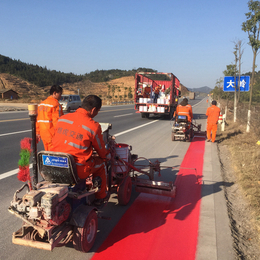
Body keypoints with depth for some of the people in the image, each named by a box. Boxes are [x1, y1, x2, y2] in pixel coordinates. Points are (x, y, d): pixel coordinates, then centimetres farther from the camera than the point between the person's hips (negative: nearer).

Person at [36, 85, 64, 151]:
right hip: (52, 134, -8)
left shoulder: (41, 104, 15)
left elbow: (38, 120, 16)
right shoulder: (55, 104, -11)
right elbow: (56, 121, -18)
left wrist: (38, 133, 21)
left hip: (43, 133, 8)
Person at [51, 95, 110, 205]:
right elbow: (102, 152, 0)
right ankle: (101, 196, 37)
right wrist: (108, 155, 24)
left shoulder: (62, 118, 3)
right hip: (77, 171, -6)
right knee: (101, 162, 21)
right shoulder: (93, 126, -13)